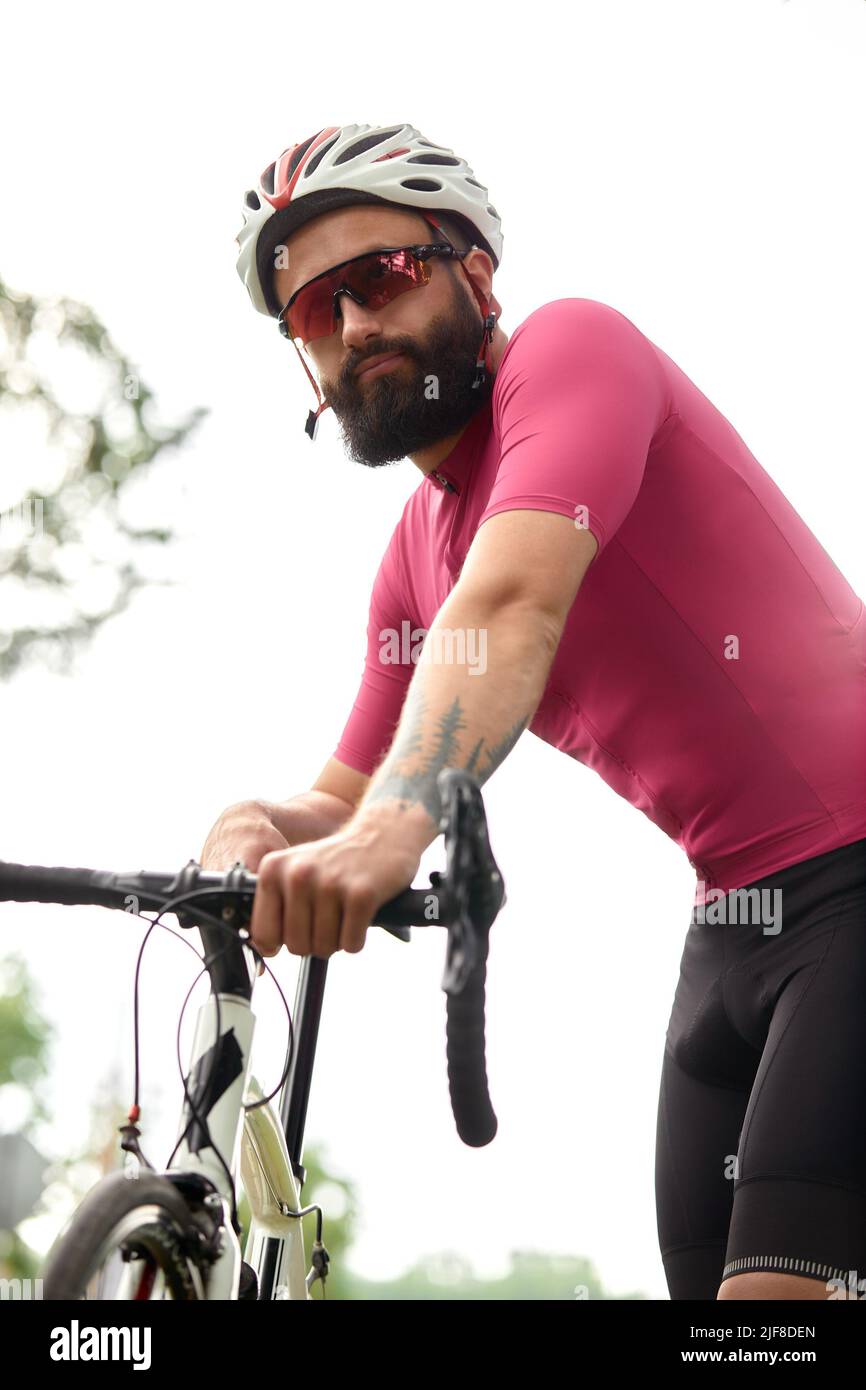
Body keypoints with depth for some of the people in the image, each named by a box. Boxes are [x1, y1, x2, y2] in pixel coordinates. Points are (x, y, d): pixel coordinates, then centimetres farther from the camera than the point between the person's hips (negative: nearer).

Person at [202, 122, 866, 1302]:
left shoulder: (572, 345, -10)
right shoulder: (412, 558, 12)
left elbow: (513, 603, -29)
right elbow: (347, 799, 14)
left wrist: (397, 823, -44)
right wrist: (267, 831, -10)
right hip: (733, 928, 8)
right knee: (708, 1282, 6)